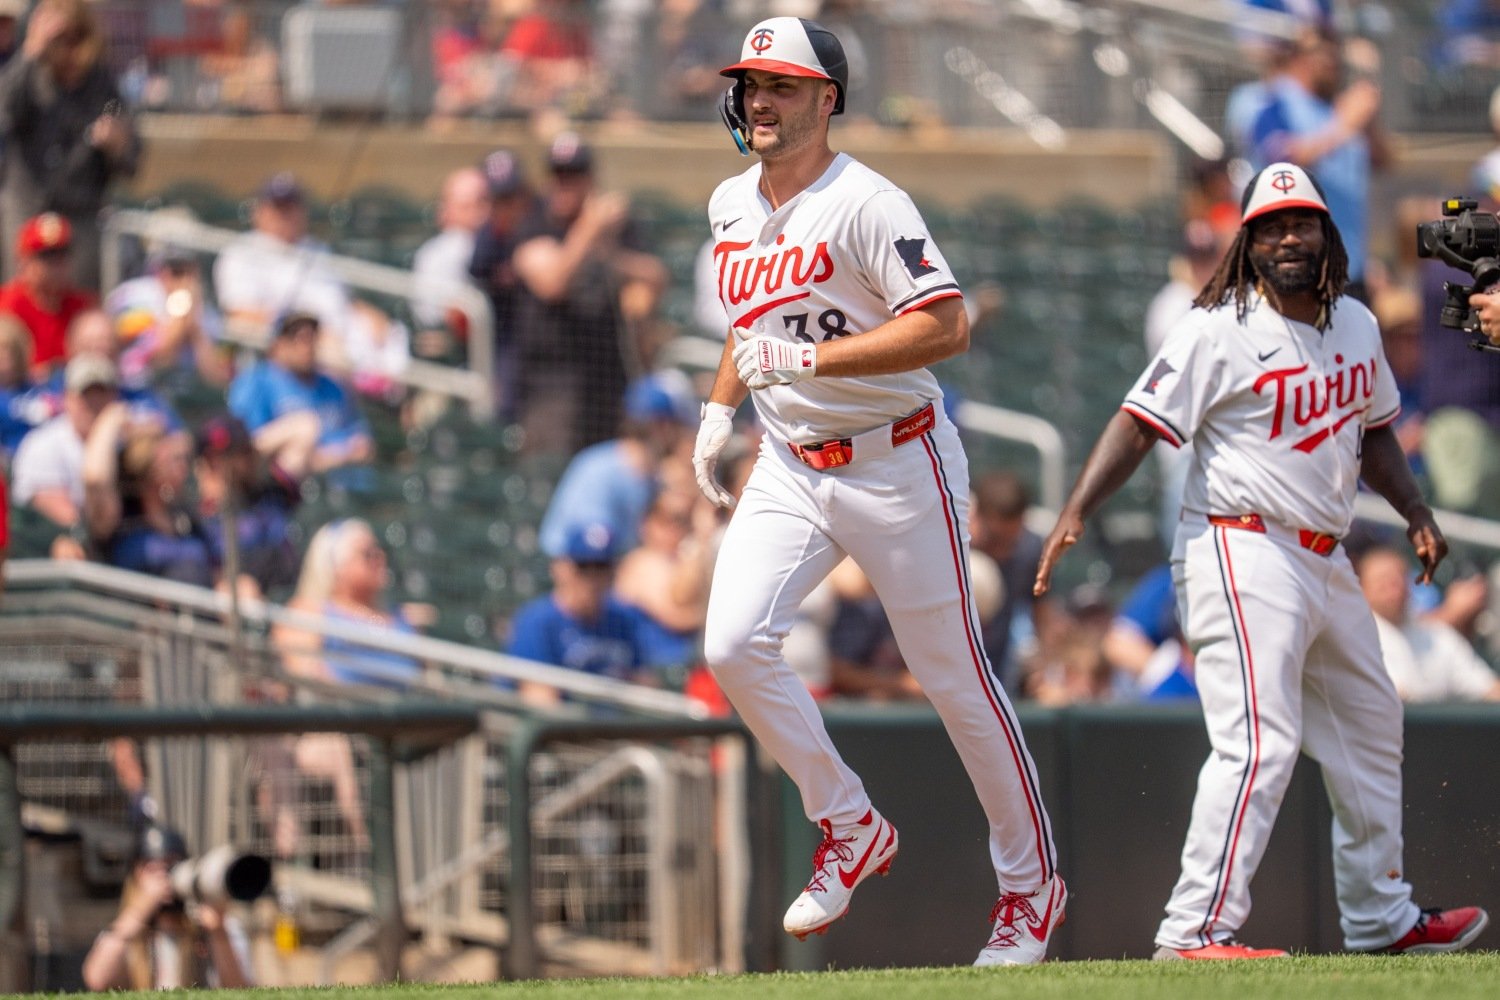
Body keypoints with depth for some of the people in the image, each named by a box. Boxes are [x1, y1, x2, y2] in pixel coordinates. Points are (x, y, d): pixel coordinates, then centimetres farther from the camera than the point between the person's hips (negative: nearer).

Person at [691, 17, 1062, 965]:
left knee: (954, 676, 0)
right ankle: (851, 829, 3)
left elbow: (946, 325, -25)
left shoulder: (866, 204, -16)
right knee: (734, 645, -14)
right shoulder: (732, 206, 9)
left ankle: (1033, 881, 15)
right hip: (790, 468, 6)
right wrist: (721, 407, 14)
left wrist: (809, 360, -28)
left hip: (897, 465, -6)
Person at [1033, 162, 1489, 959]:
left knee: (1370, 730, 19)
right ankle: (1196, 929, -21)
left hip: (1325, 560, 9)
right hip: (1242, 555, -9)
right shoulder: (1219, 331, -12)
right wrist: (1074, 514, -27)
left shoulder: (1356, 327, 11)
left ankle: (1379, 916, 34)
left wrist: (1415, 512, 15)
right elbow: (1139, 423, -17)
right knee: (1261, 742, -20)